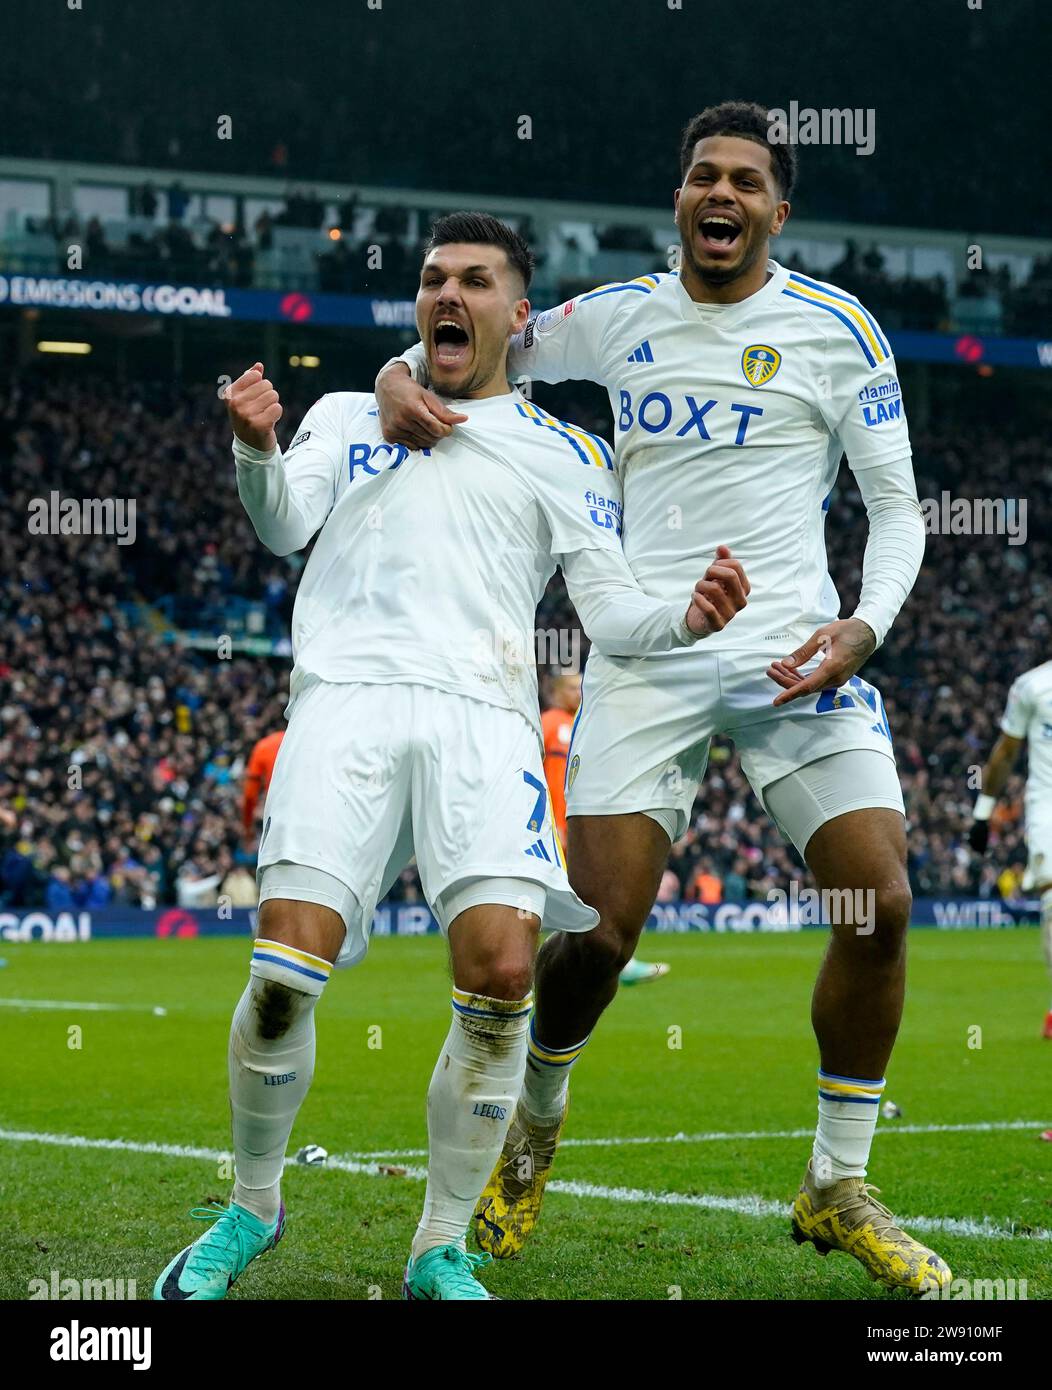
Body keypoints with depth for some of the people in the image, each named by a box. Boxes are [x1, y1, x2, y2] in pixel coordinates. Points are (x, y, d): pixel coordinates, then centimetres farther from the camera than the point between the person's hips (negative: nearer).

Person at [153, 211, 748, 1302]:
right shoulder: (348, 417, 25)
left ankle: (441, 1251, -4)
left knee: (501, 973, -20)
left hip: (483, 713, 0)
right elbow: (285, 526, 6)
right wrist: (256, 451, -16)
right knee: (285, 974, -16)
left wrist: (687, 618, -8)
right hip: (345, 697, 0)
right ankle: (251, 1208, 9)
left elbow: (609, 613, 14)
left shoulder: (562, 453, 22)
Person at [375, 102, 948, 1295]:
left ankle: (837, 1187, 6)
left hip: (796, 657, 0)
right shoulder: (618, 316, 8)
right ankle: (533, 1123, 24)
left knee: (880, 901, -12)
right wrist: (399, 376, -4)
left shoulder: (835, 327, 3)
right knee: (602, 929, -9)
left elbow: (896, 502, 4)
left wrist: (865, 625, -13)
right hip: (647, 653, 0)